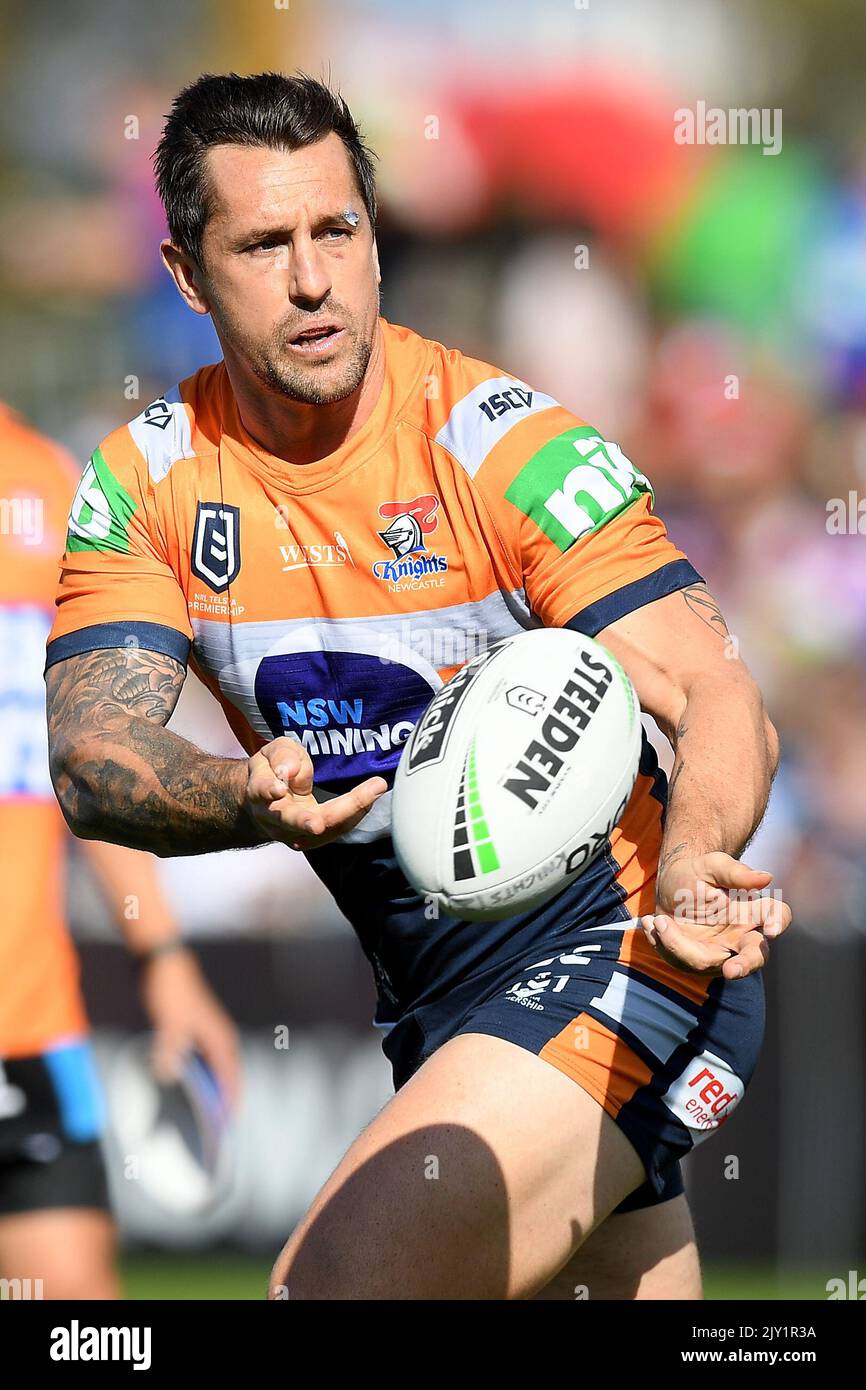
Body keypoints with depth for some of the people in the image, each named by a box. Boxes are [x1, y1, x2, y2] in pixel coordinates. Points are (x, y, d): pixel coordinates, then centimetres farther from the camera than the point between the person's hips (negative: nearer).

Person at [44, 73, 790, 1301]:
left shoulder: (509, 446, -16)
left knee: (333, 1283, -24)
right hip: (426, 1001, 6)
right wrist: (248, 802, -33)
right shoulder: (145, 484, -1)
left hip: (613, 954, -6)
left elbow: (721, 704, -21)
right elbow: (90, 754, -11)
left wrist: (685, 877, -43)